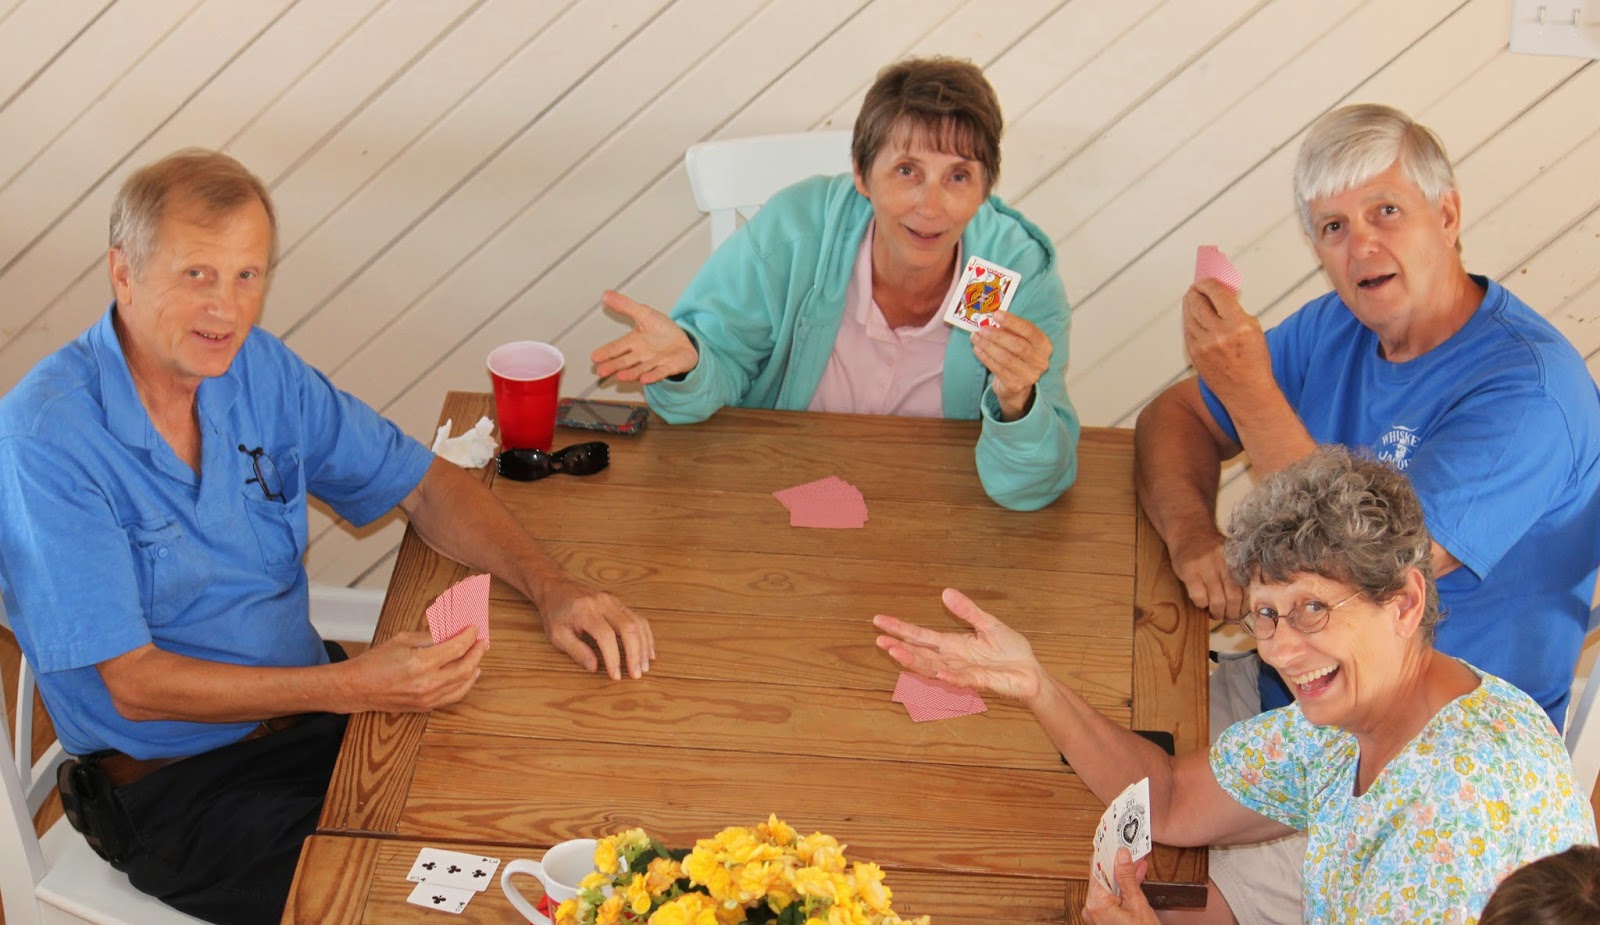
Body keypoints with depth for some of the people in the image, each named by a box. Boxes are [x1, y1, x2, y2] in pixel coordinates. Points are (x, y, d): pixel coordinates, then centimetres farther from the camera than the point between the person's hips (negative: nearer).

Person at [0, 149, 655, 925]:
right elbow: (132, 684, -20)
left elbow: (426, 486, 9)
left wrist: (549, 585, -9)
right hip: (171, 788, -6)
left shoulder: (258, 368, 1)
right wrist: (352, 686, -28)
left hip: (308, 709, 6)